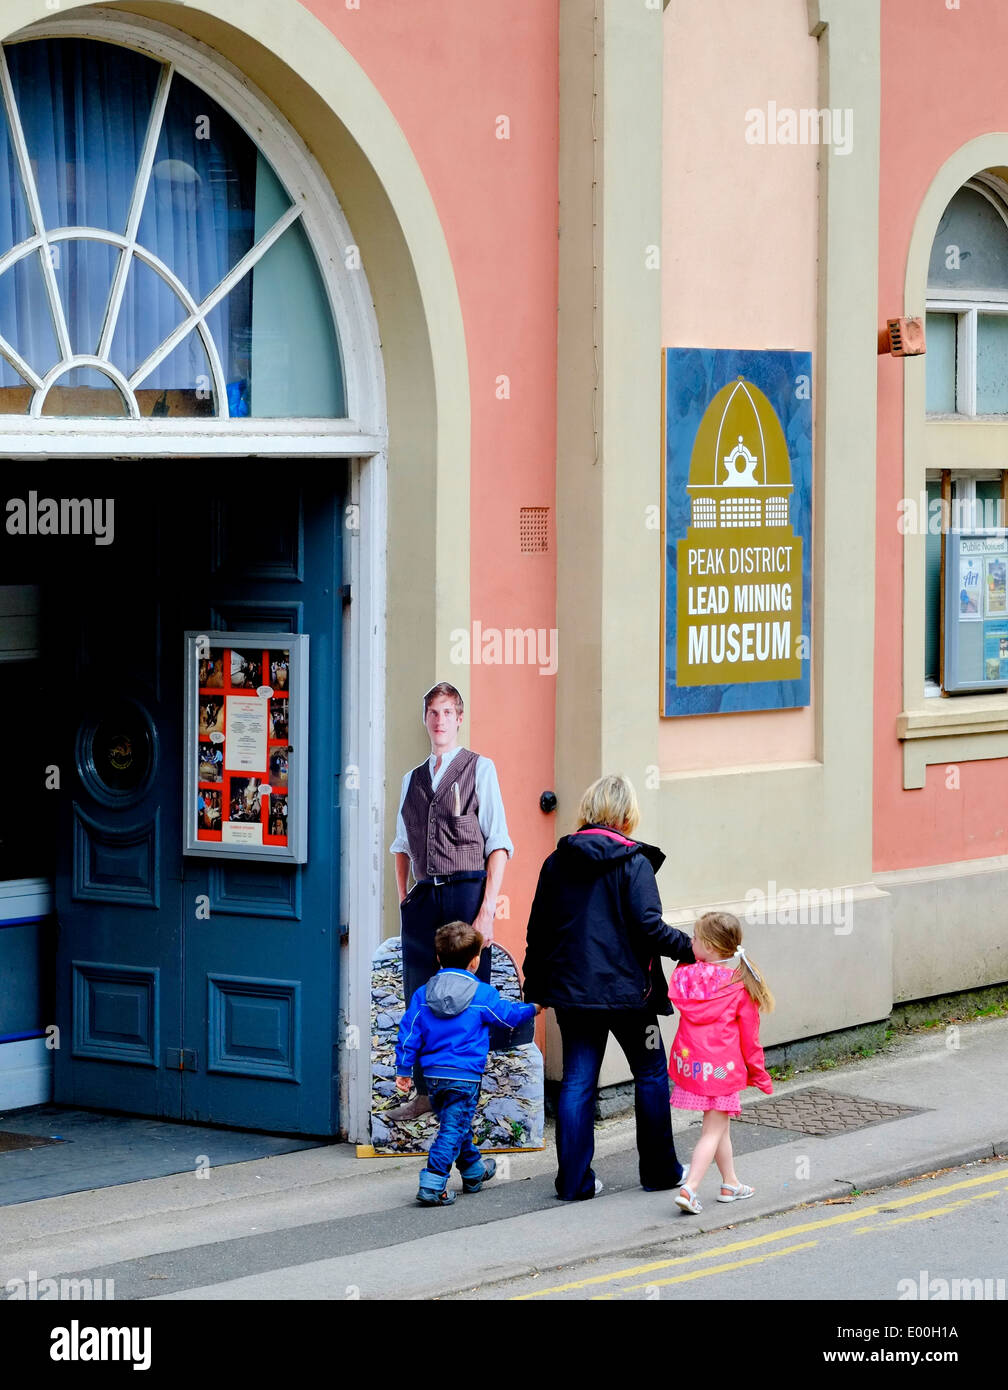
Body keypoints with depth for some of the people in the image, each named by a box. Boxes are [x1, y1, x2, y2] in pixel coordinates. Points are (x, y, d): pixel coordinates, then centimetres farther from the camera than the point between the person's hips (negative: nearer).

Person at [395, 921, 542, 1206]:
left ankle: (474, 1171, 39)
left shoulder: (423, 994, 4)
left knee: (455, 1124, 21)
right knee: (452, 1130, -5)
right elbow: (509, 1015, 7)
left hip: (433, 1075, 6)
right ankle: (432, 1185, -15)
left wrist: (403, 1070, 11)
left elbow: (409, 1033, 5)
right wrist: (533, 1009, 27)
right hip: (465, 1075, -6)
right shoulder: (482, 994, -7)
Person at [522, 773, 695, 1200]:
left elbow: (539, 930, 9)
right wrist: (690, 947, -5)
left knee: (577, 1081, 6)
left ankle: (574, 1179, 2)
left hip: (571, 989, 4)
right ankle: (659, 1170, 20)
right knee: (651, 1073, 13)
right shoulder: (633, 861, -10)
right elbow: (648, 926, -17)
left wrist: (534, 987, 17)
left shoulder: (558, 862, 5)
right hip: (625, 988, -4)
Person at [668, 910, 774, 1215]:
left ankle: (730, 1184, 32)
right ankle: (689, 1189, -12)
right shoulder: (740, 987, -8)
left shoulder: (683, 976, -3)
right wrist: (759, 1075, 10)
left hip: (690, 1062, 4)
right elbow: (749, 1038, -1)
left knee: (720, 1125, 20)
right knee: (714, 1130, 1)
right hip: (723, 1066, -4)